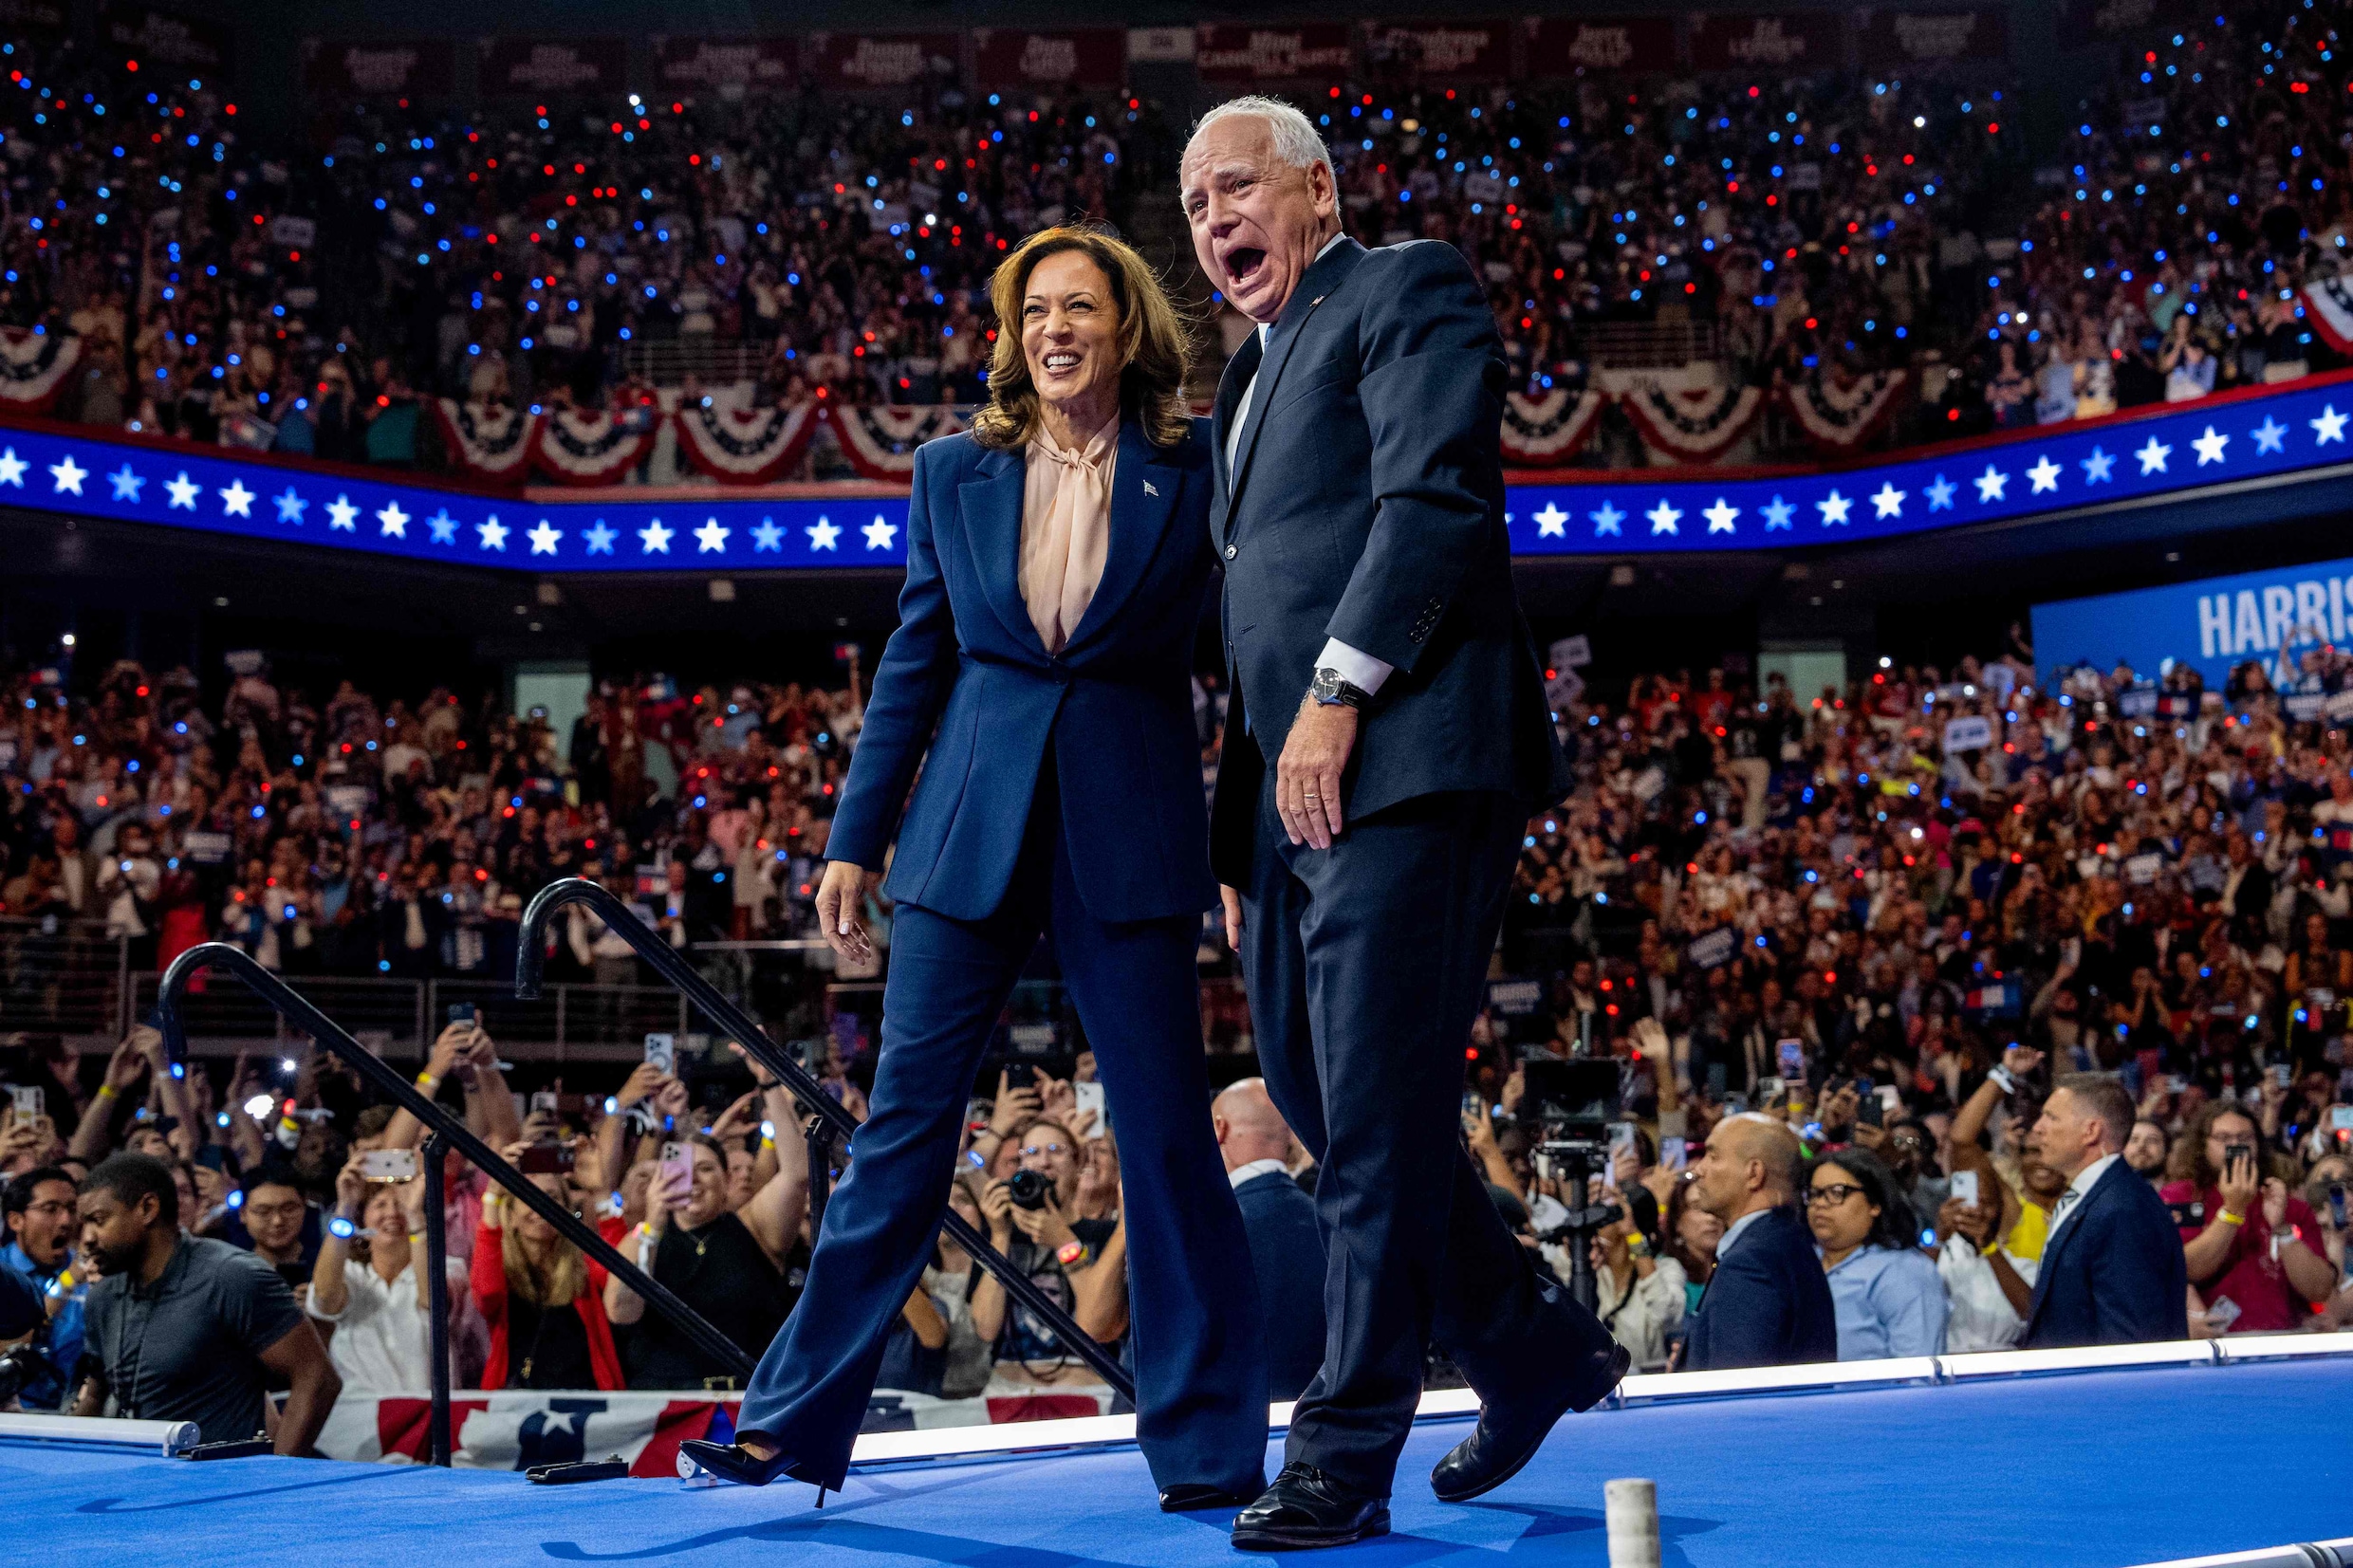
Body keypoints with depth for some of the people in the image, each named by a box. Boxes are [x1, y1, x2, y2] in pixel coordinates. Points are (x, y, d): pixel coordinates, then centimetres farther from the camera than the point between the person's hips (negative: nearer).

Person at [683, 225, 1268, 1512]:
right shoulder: (955, 471, 8)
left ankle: (1207, 1452, 10)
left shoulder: (1193, 475, 1)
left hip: (1129, 836, -2)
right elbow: (911, 667, 11)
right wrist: (854, 841, 8)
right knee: (902, 1122, 4)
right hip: (971, 829, 2)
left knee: (1166, 1136, 0)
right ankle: (793, 1420, 13)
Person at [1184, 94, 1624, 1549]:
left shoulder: (1406, 290, 3)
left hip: (1403, 764, -9)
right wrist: (1240, 827, 19)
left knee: (1376, 1122, -8)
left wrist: (1339, 691, -19)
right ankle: (1536, 1347, 25)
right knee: (1325, 1105, 10)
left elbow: (1435, 494, -14)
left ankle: (1345, 1463, -3)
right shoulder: (1254, 375, 28)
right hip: (1291, 793, 9)